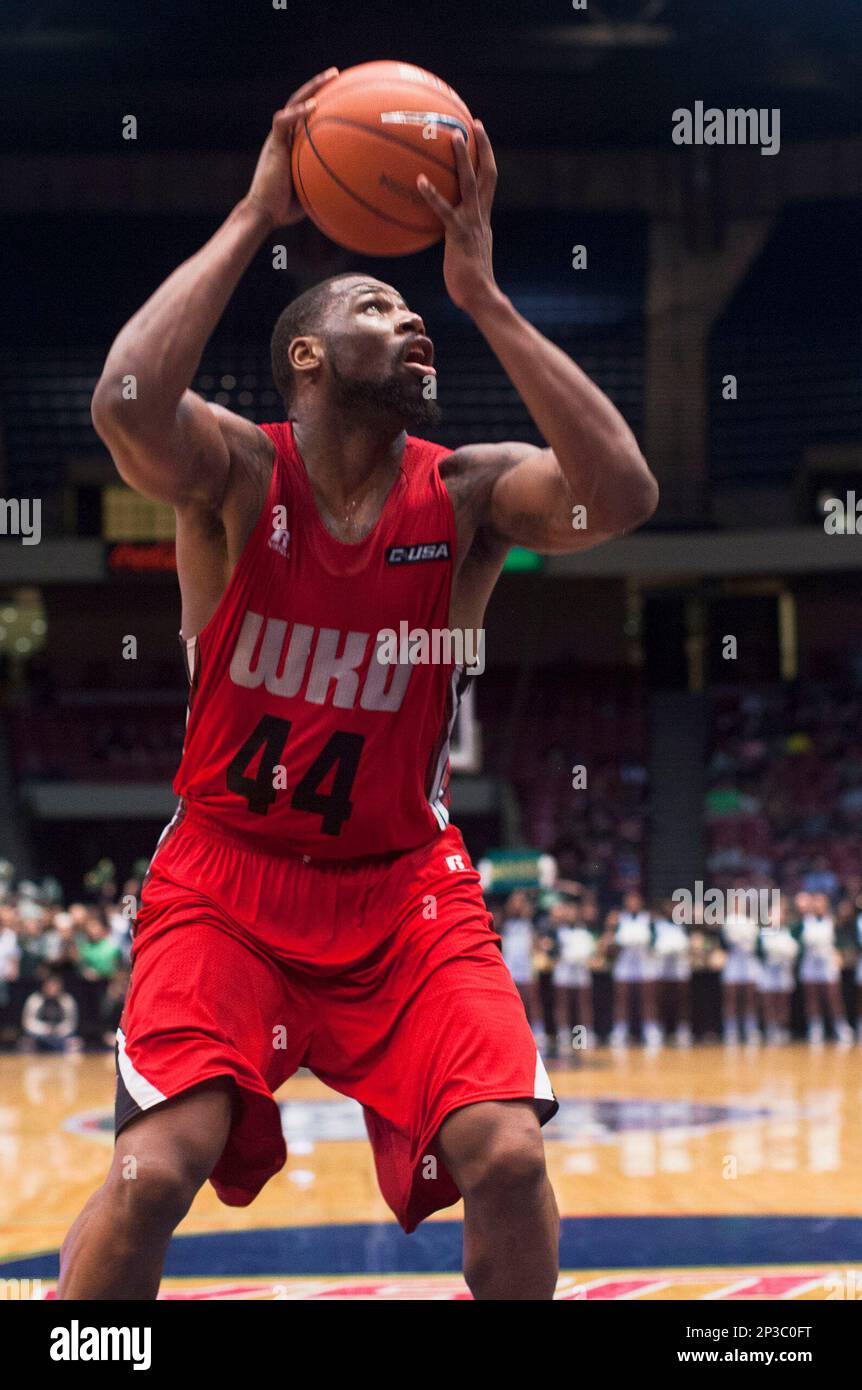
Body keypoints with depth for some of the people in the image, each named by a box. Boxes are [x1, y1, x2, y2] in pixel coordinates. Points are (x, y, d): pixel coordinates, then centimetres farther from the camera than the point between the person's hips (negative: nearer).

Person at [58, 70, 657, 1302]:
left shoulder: (469, 494, -5)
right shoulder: (235, 474, -10)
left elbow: (621, 493, -26)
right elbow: (126, 404, -34)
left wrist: (482, 294, -24)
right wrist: (255, 217, -26)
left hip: (405, 886, 2)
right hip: (227, 875, -2)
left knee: (507, 1158, -15)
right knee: (156, 1169, -20)